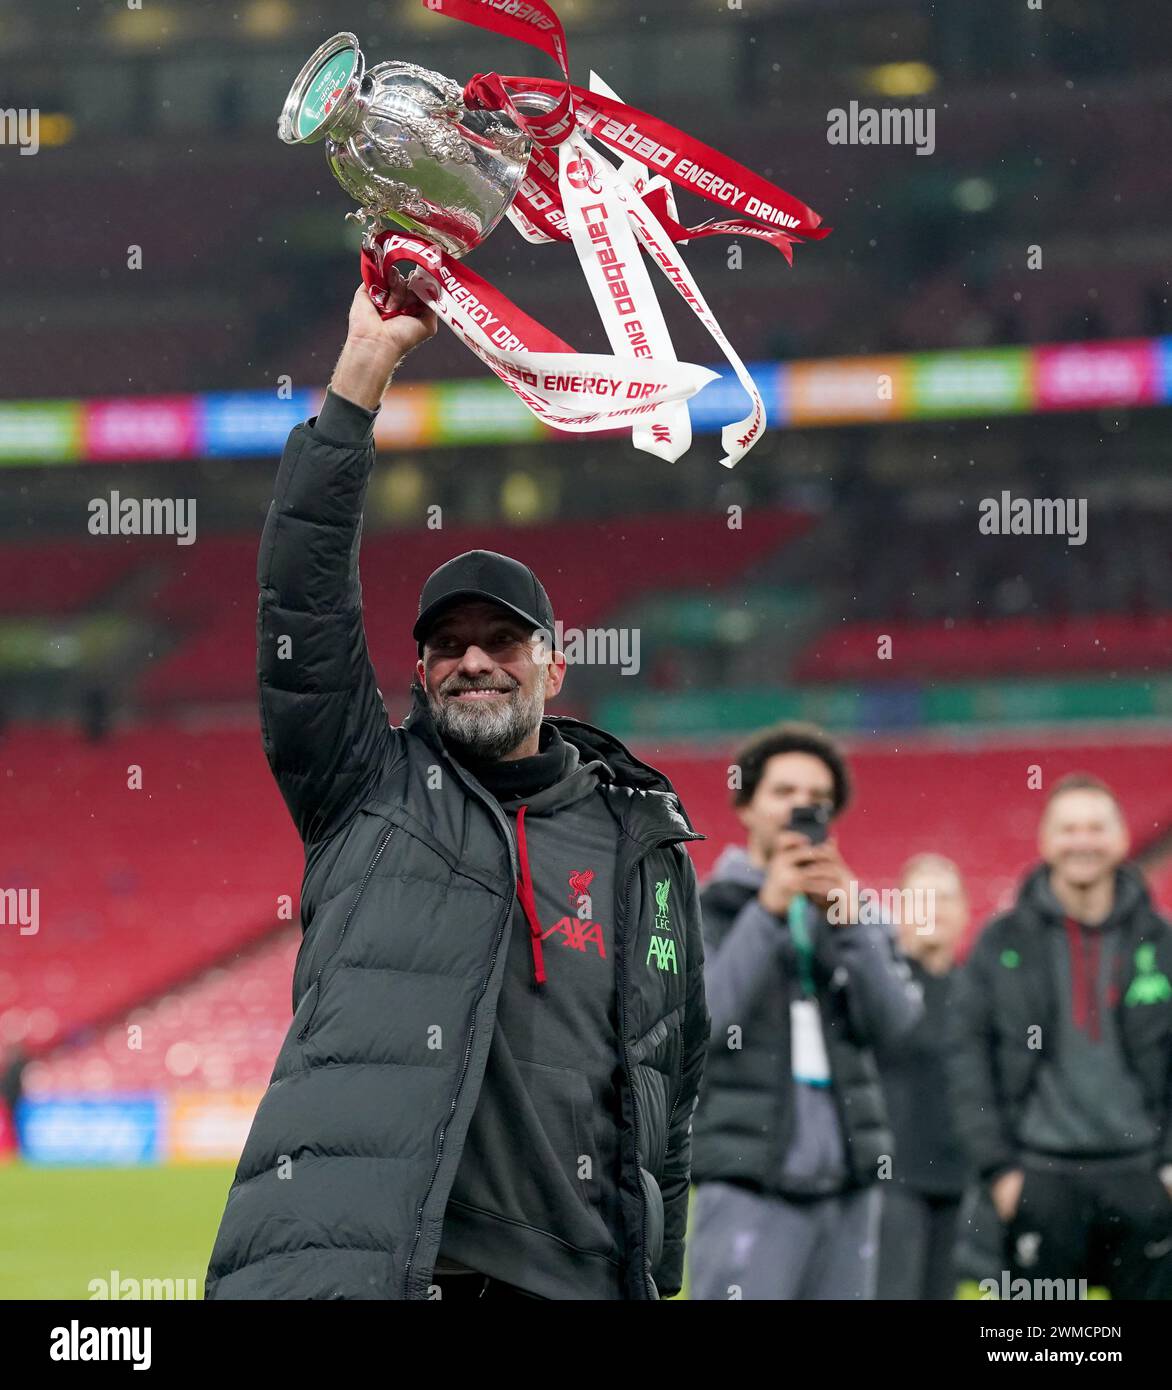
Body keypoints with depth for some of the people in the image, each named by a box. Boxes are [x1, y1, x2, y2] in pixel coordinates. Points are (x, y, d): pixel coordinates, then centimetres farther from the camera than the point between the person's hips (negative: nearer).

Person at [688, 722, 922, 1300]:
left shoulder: (853, 912, 15)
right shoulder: (702, 913, 3)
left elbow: (893, 1018, 0)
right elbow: (696, 1023, -13)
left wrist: (845, 920, -13)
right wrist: (767, 911, -15)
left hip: (848, 1186, 5)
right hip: (748, 1186, -5)